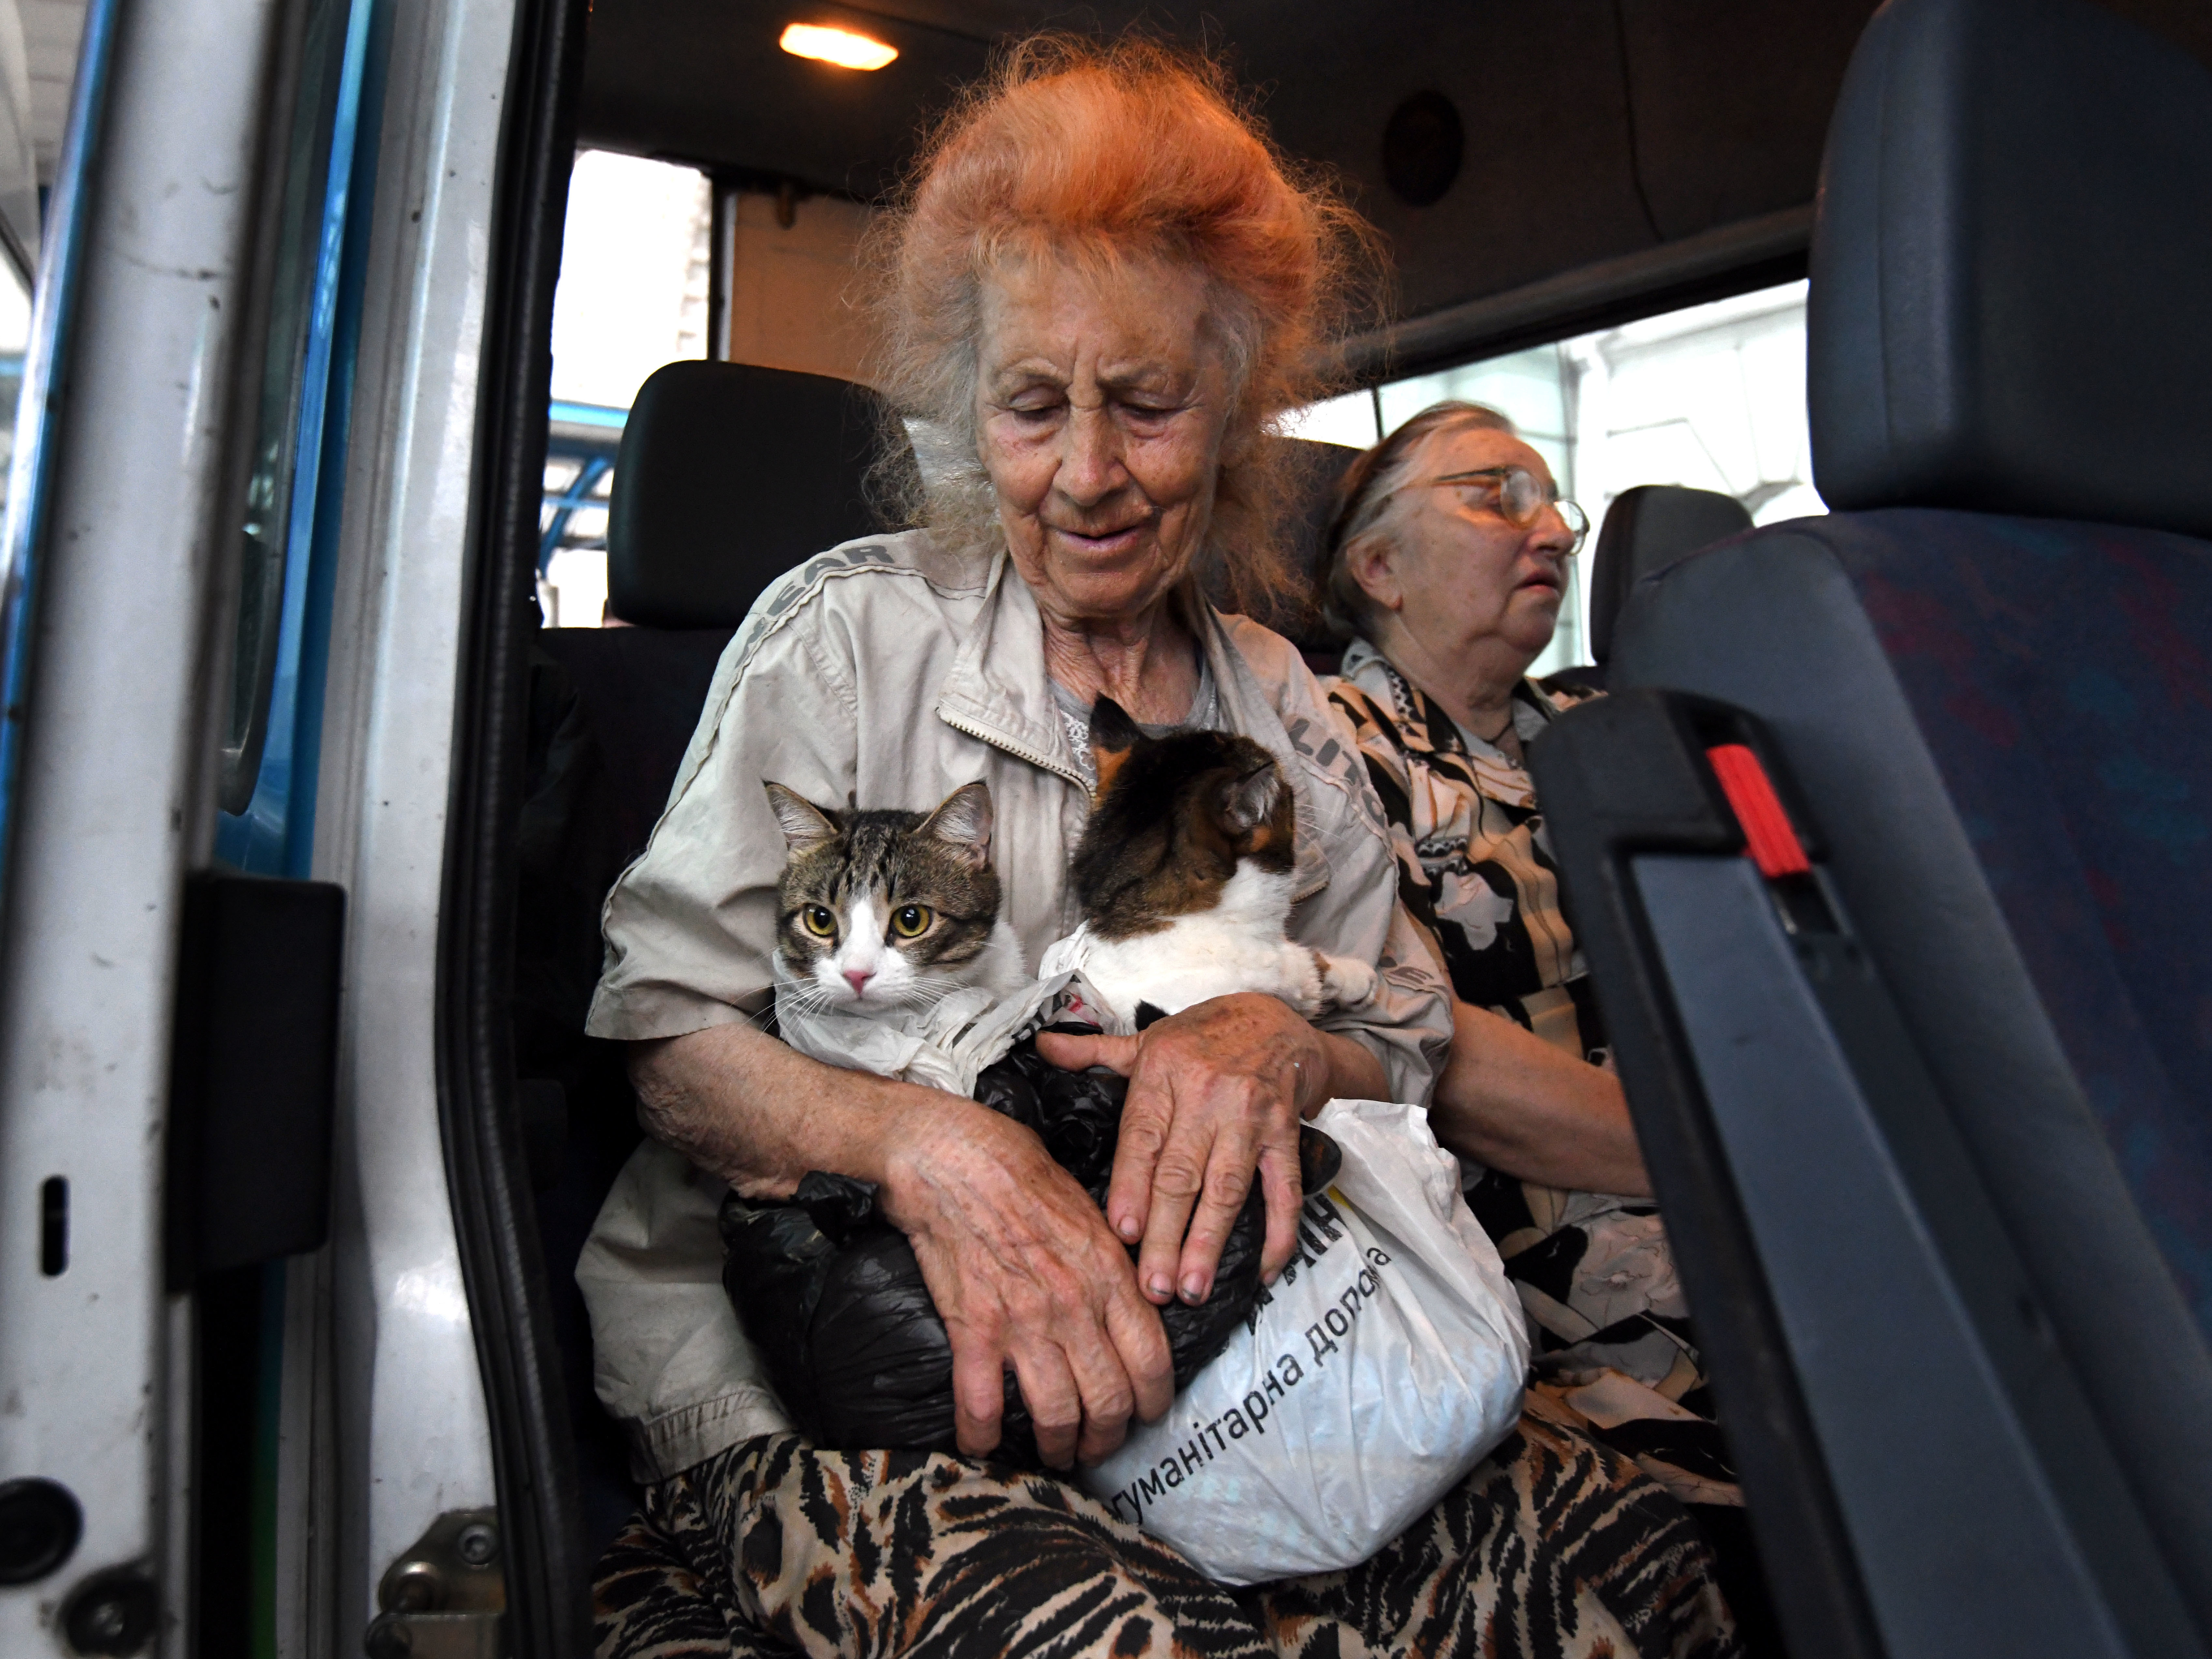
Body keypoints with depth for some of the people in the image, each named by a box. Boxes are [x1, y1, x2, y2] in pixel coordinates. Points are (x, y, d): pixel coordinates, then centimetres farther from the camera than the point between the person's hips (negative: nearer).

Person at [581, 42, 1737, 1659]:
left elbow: (1407, 1051, 9)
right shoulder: (849, 630, -1)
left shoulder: (1277, 699, 11)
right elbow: (663, 1027, -7)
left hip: (1195, 1348, 5)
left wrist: (1286, 1046, -15)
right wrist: (918, 1135, -27)